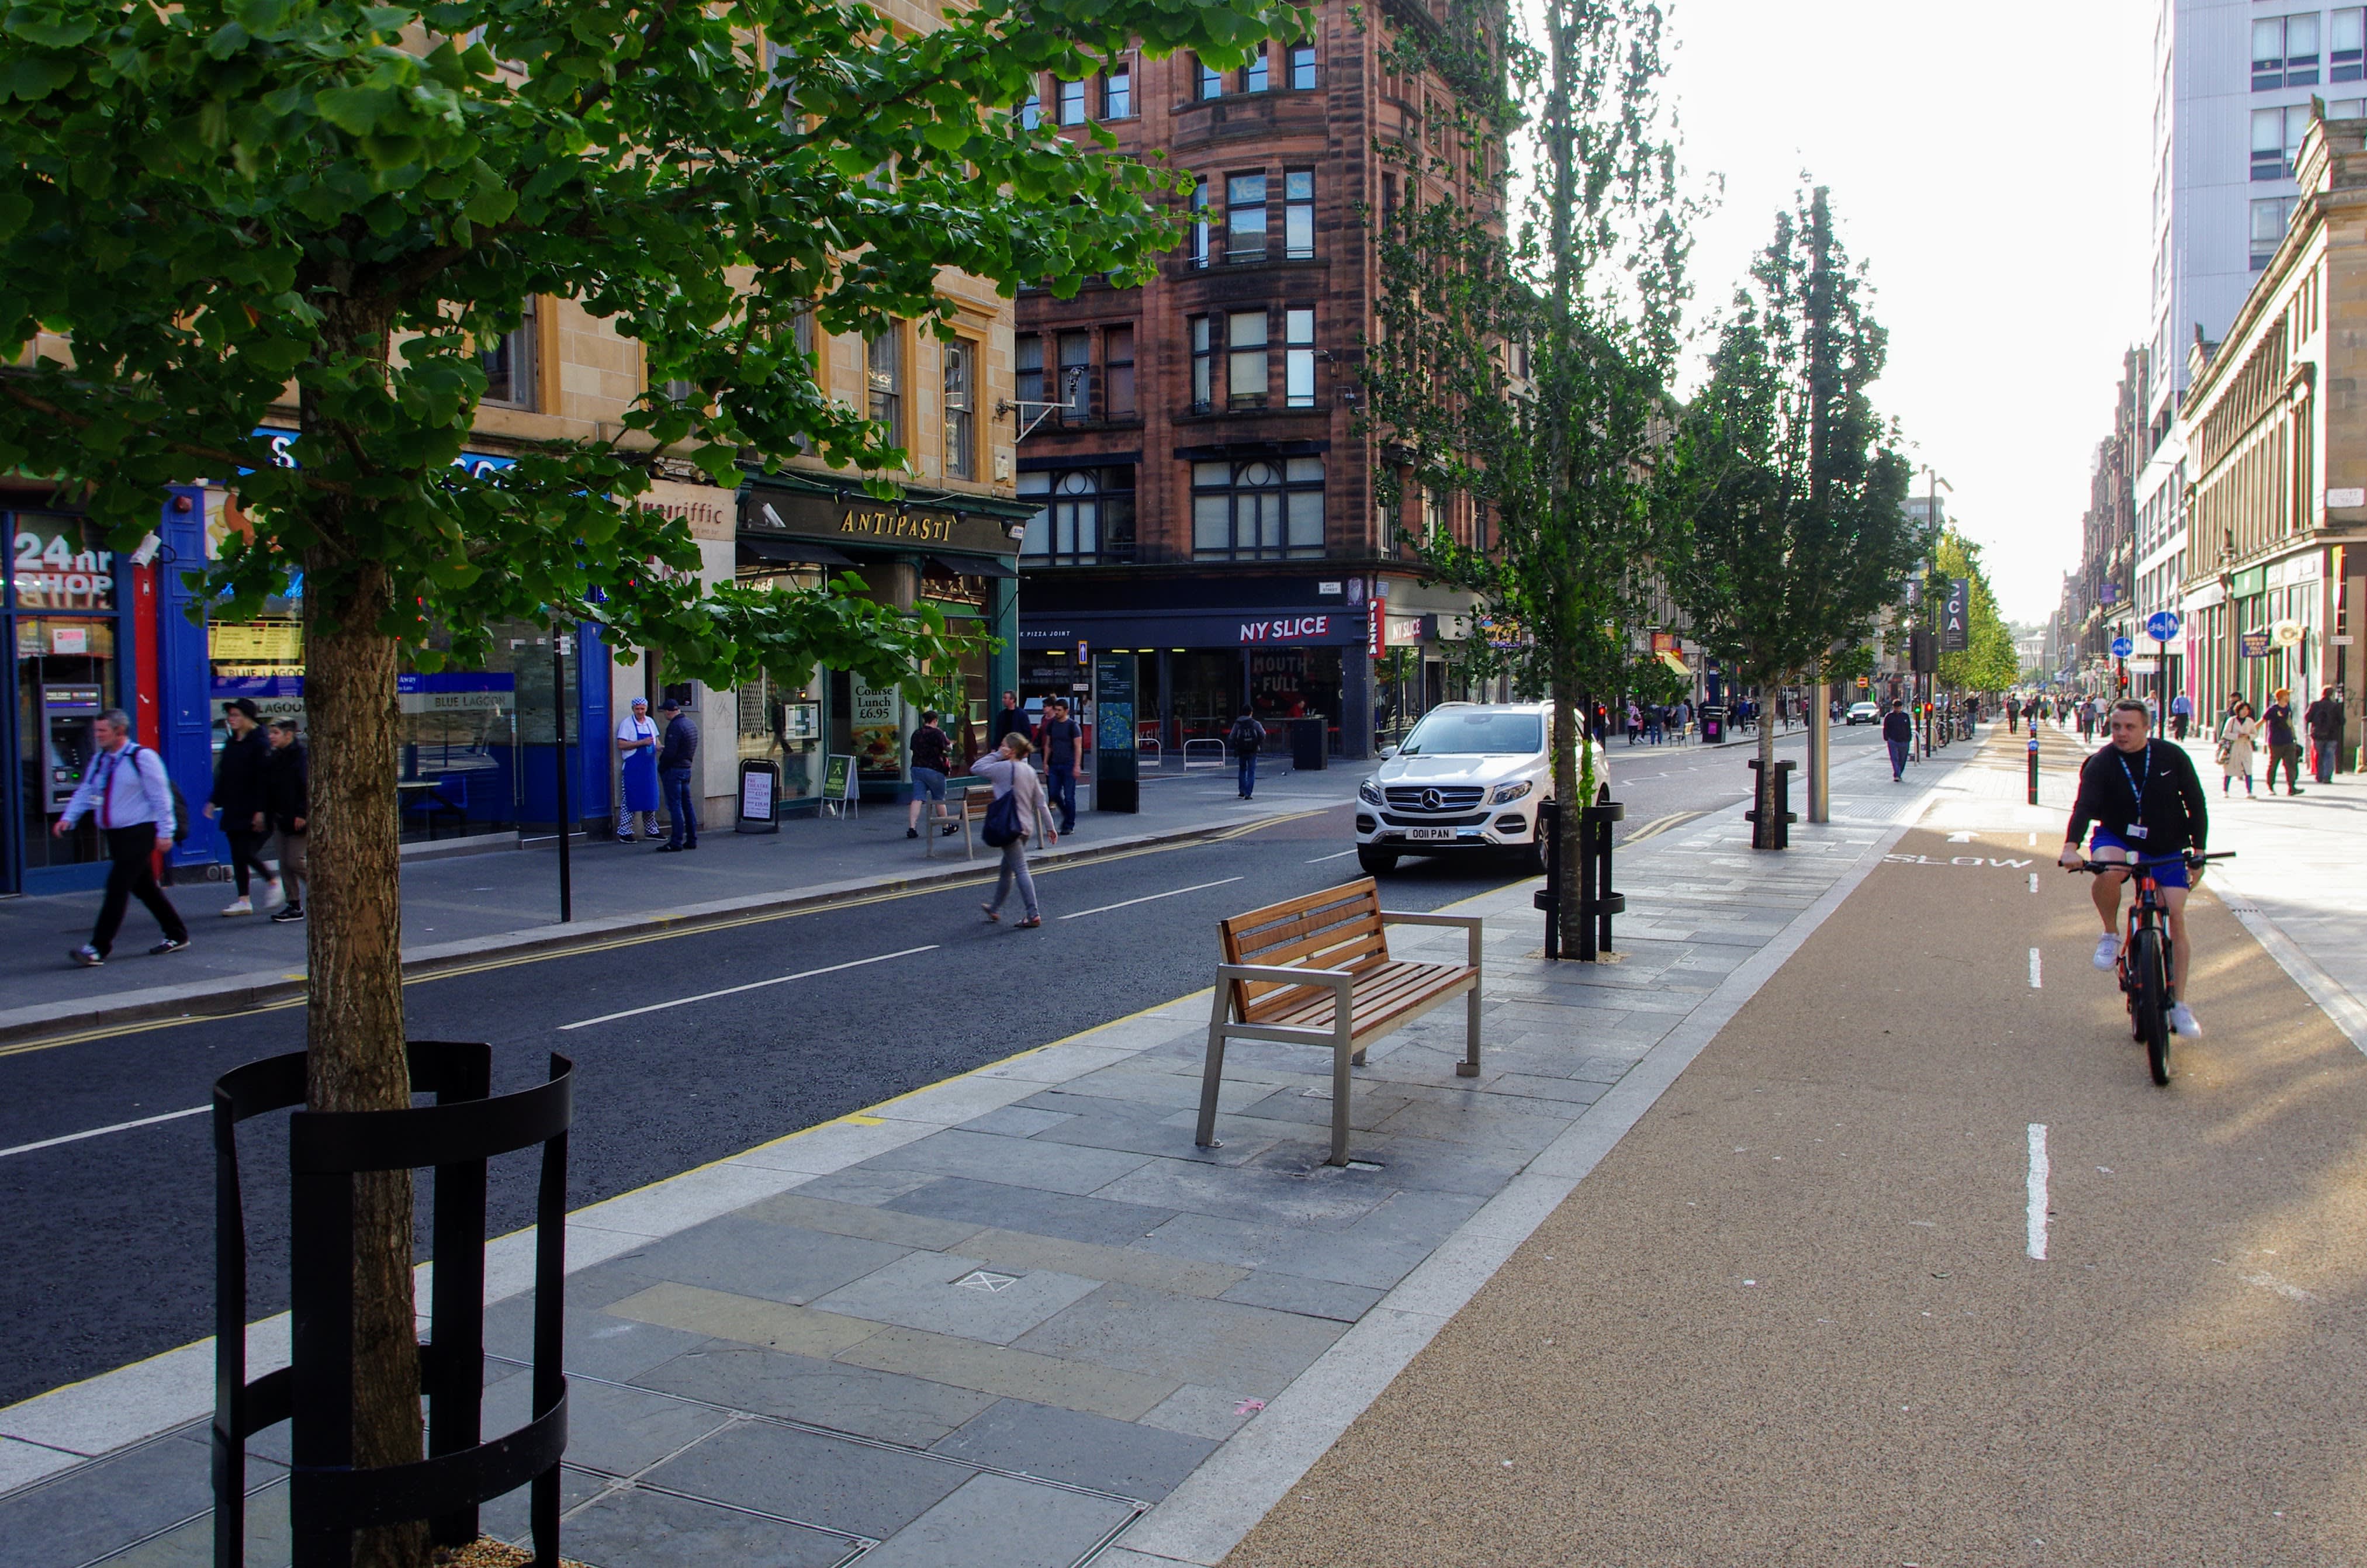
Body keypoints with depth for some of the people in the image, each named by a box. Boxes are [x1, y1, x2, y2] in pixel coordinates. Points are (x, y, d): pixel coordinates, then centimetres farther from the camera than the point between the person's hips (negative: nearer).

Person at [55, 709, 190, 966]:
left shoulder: (143, 758, -9)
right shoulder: (100, 761, 12)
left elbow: (161, 797, -10)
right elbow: (86, 792, 12)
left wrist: (165, 833, -12)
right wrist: (68, 818, -5)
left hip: (139, 833, -8)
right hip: (115, 835, 8)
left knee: (117, 887, -12)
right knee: (143, 887, 13)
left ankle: (99, 947, -11)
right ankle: (177, 935, 25)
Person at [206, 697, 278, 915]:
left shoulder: (260, 745, -11)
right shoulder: (231, 743, 13)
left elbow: (264, 780, -15)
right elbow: (223, 776, 20)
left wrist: (260, 810, -19)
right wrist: (214, 801, 14)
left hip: (252, 813, -8)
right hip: (233, 811, 8)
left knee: (246, 852, -12)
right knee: (237, 855, 6)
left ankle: (272, 882, 11)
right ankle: (243, 900, 10)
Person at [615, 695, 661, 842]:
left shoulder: (650, 722, 12)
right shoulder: (627, 723, -6)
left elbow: (655, 741, 21)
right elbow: (621, 745, -14)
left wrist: (659, 747, -1)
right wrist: (642, 743, -20)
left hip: (649, 767, 6)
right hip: (632, 768, -6)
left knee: (651, 799, 11)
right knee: (629, 801, -4)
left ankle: (651, 830, 20)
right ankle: (624, 833, 1)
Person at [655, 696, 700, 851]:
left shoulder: (675, 726, -18)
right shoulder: (691, 723, 11)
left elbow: (670, 752, -22)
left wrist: (661, 768, -7)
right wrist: (663, 748, 21)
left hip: (673, 769, -9)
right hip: (686, 768, 9)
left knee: (675, 806, -6)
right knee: (687, 804, 13)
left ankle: (676, 842, -5)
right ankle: (691, 840, 16)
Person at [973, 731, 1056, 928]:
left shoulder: (1004, 767, -12)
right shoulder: (1030, 771, 10)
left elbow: (976, 768, -3)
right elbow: (1041, 803, 12)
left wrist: (997, 755, 1)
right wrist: (1050, 827, 16)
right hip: (1027, 827, 8)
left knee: (1021, 870, -11)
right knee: (1006, 869, 20)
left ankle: (1033, 914, -16)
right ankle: (995, 909, 33)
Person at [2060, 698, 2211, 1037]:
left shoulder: (2172, 757, -7)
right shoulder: (2101, 764, -12)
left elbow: (2196, 804, 2)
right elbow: (2085, 805, -26)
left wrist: (2199, 851, -4)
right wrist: (2071, 847, -42)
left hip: (2167, 849, 1)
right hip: (2117, 840, -1)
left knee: (2177, 918, -8)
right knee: (2109, 871, -37)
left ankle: (2179, 1003, 3)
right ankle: (2111, 935, -9)